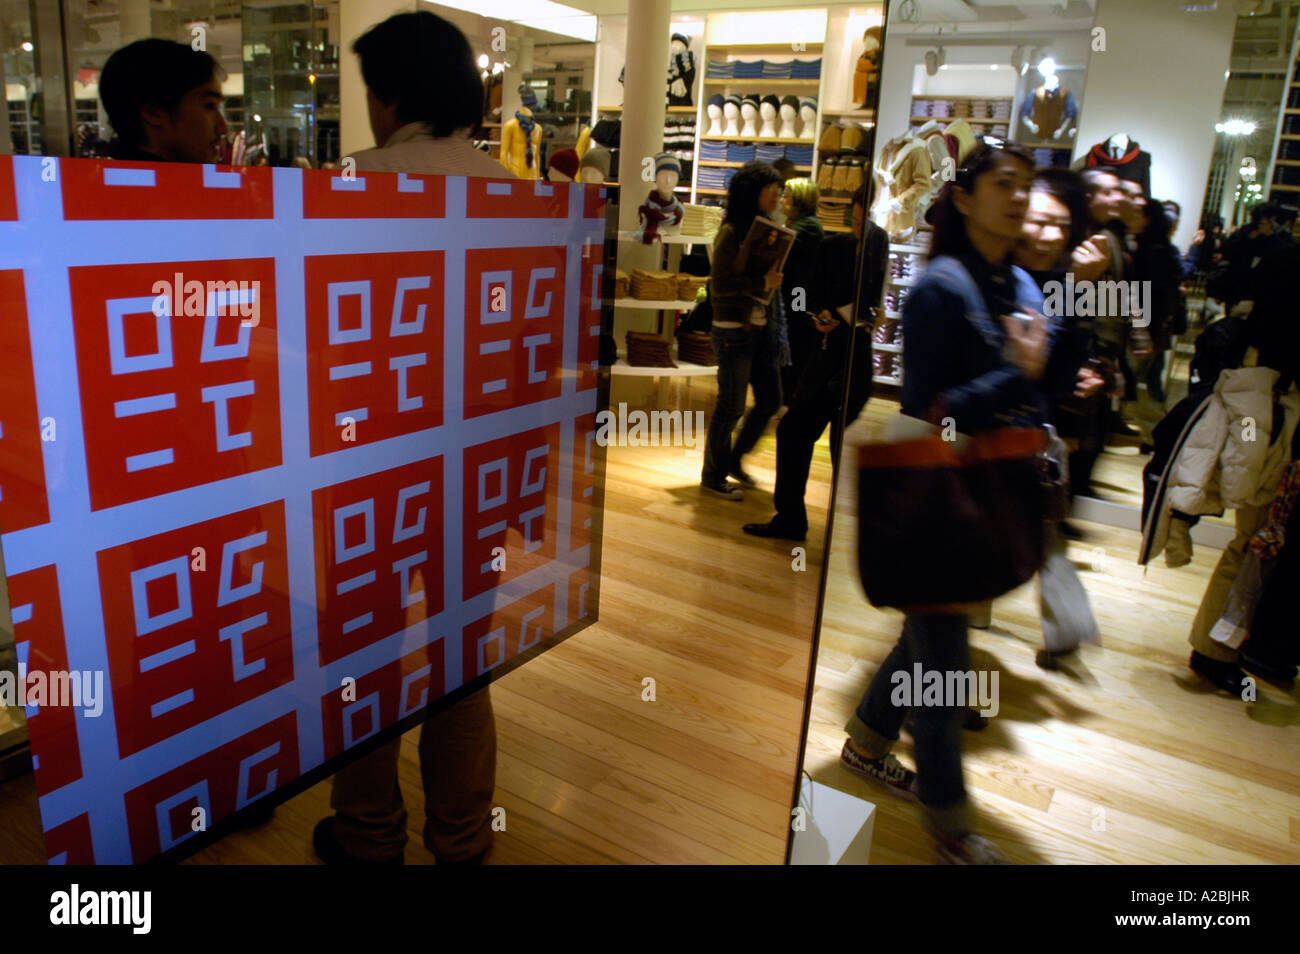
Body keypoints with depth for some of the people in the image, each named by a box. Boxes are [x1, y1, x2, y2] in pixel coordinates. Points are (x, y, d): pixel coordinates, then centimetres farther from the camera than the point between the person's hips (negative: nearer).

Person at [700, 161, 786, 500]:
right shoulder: (731, 232, -11)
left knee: (770, 401, 10)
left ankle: (733, 460, 28)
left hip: (761, 329, 8)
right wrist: (762, 283, -18)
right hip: (734, 329, -8)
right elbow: (720, 284, -16)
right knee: (731, 405, -1)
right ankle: (713, 476, 15)